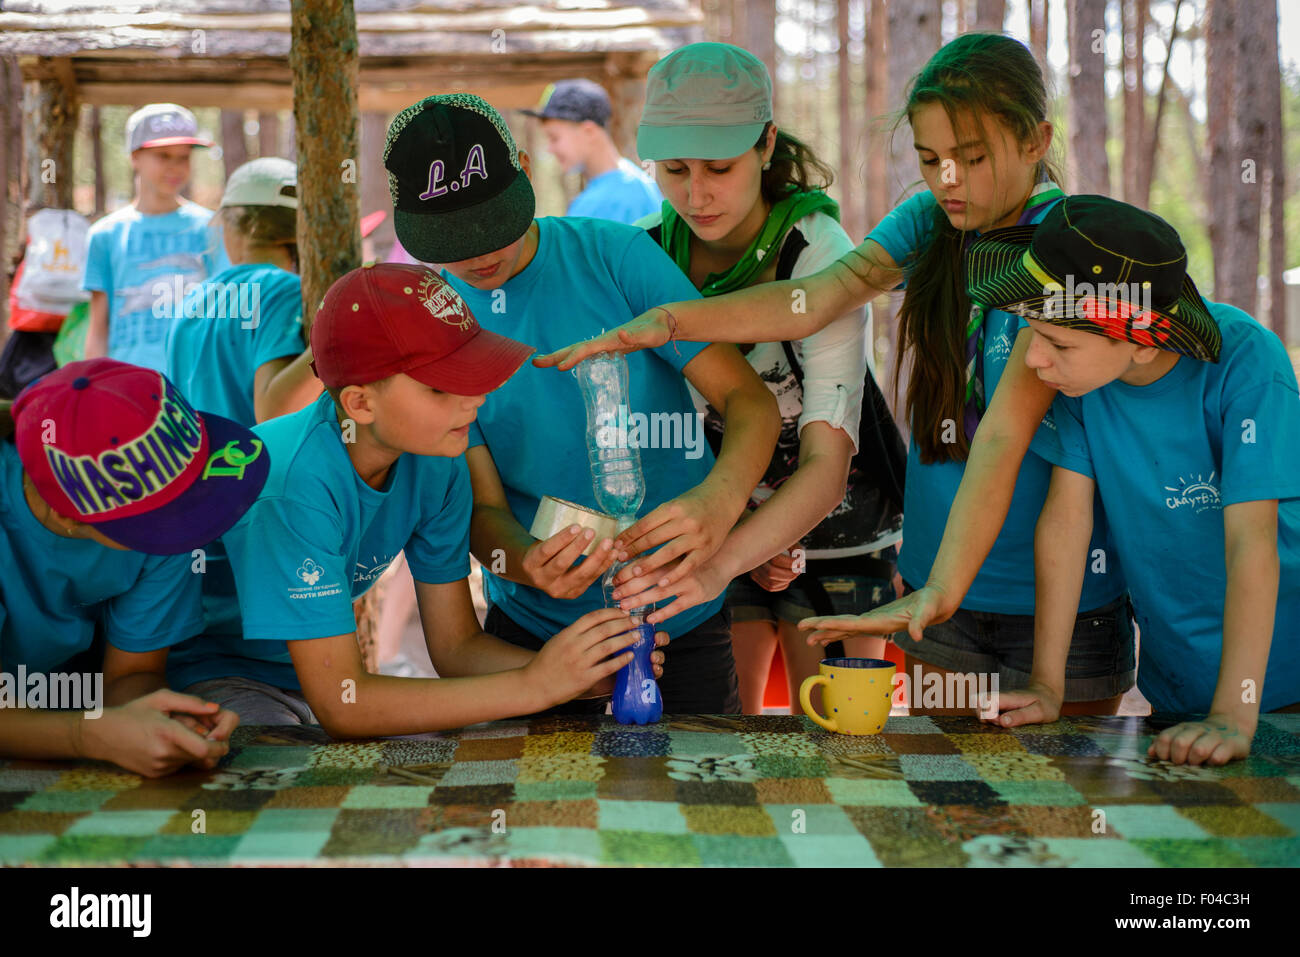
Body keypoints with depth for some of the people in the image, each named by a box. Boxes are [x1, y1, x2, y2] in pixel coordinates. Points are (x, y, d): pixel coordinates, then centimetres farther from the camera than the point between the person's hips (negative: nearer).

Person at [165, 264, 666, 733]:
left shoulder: (436, 466, -12)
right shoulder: (295, 482, -32)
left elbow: (456, 645, -5)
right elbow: (339, 705, -32)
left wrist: (595, 670, -21)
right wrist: (534, 686, -33)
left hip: (320, 674, 5)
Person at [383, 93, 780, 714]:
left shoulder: (615, 255, -8)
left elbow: (750, 399, -11)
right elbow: (482, 506, -8)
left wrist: (719, 499, -33)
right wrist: (527, 564, -32)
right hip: (532, 630, 1)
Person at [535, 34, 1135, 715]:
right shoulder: (931, 221, 3)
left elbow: (1005, 432, -28)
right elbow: (813, 299, -11)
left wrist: (940, 591, -36)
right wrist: (668, 320, -26)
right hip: (942, 584, 5)